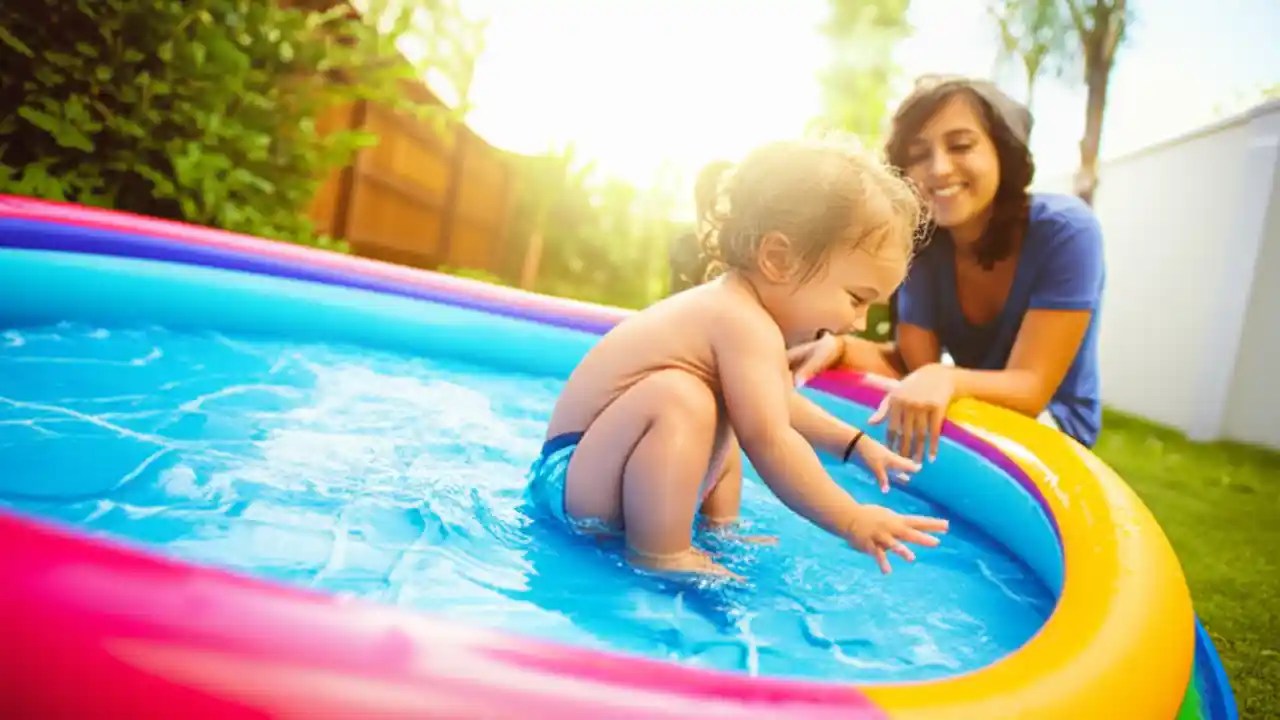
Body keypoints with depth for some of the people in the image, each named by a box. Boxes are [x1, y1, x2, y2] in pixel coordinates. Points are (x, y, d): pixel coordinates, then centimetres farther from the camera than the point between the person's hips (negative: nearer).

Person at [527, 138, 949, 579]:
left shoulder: (731, 309, 6)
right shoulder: (744, 324, -26)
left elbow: (779, 408, 21)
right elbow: (769, 441, -32)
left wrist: (854, 443, 20)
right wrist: (851, 521, -26)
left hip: (604, 472, 11)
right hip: (574, 476, -11)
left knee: (732, 413, 27)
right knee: (677, 396, -35)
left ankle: (722, 534, 24)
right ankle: (660, 557, -24)